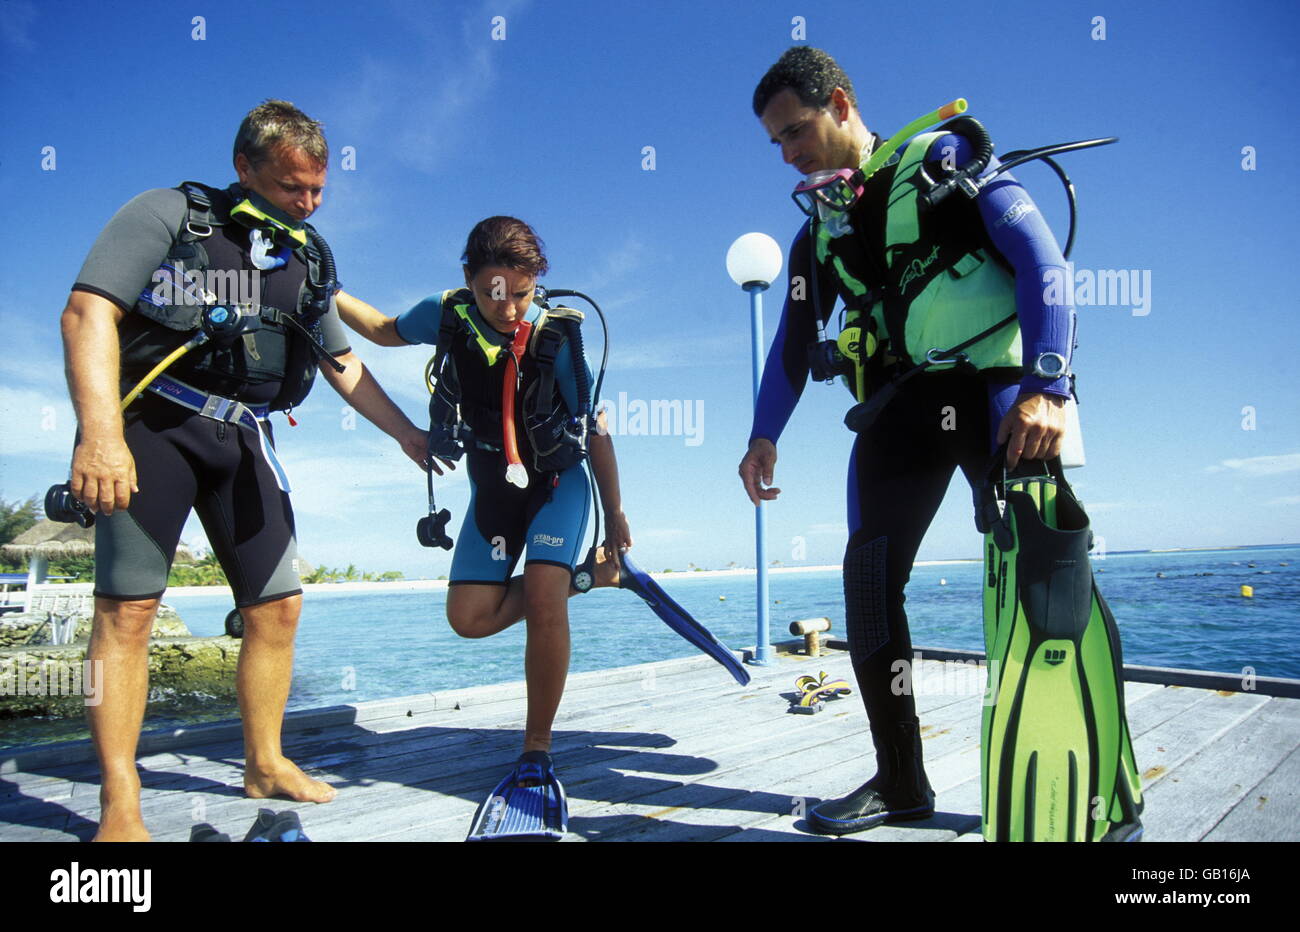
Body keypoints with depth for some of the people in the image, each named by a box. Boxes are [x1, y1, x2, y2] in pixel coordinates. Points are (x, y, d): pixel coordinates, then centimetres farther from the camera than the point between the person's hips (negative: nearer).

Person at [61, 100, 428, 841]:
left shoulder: (309, 258, 12)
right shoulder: (169, 215, -6)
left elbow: (343, 364, 20)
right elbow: (89, 312, -17)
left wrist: (408, 435, 16)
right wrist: (100, 434, -29)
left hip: (243, 437, 6)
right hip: (151, 423, -5)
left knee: (278, 604, 4)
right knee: (128, 608, -8)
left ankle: (265, 763, 20)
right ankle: (120, 806, 1)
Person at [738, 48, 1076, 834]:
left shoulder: (945, 159, 0)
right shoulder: (820, 232, 15)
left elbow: (1039, 255, -11)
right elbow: (794, 343, 18)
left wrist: (1045, 386, -23)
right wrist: (764, 436, 4)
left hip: (994, 387, -4)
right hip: (903, 402, 5)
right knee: (869, 575, -7)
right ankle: (901, 780, 4)